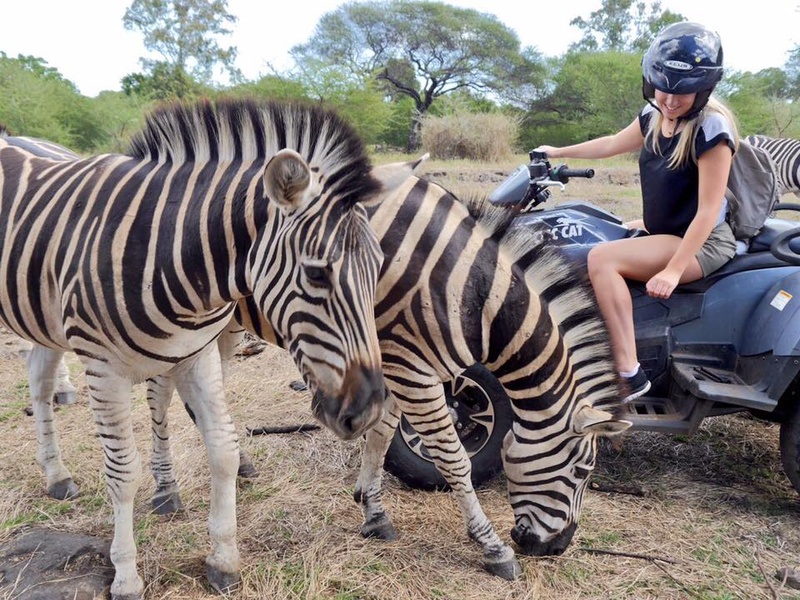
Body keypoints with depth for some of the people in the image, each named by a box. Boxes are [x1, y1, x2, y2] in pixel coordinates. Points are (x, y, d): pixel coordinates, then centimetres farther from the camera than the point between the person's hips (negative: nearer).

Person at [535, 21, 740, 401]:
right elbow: (613, 144, 22)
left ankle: (629, 374, -26)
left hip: (702, 243, -9)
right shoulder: (655, 116, 2)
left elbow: (708, 210, -23)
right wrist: (559, 152, 30)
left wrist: (673, 270, -29)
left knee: (601, 258, -27)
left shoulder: (711, 127, -21)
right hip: (661, 230, 10)